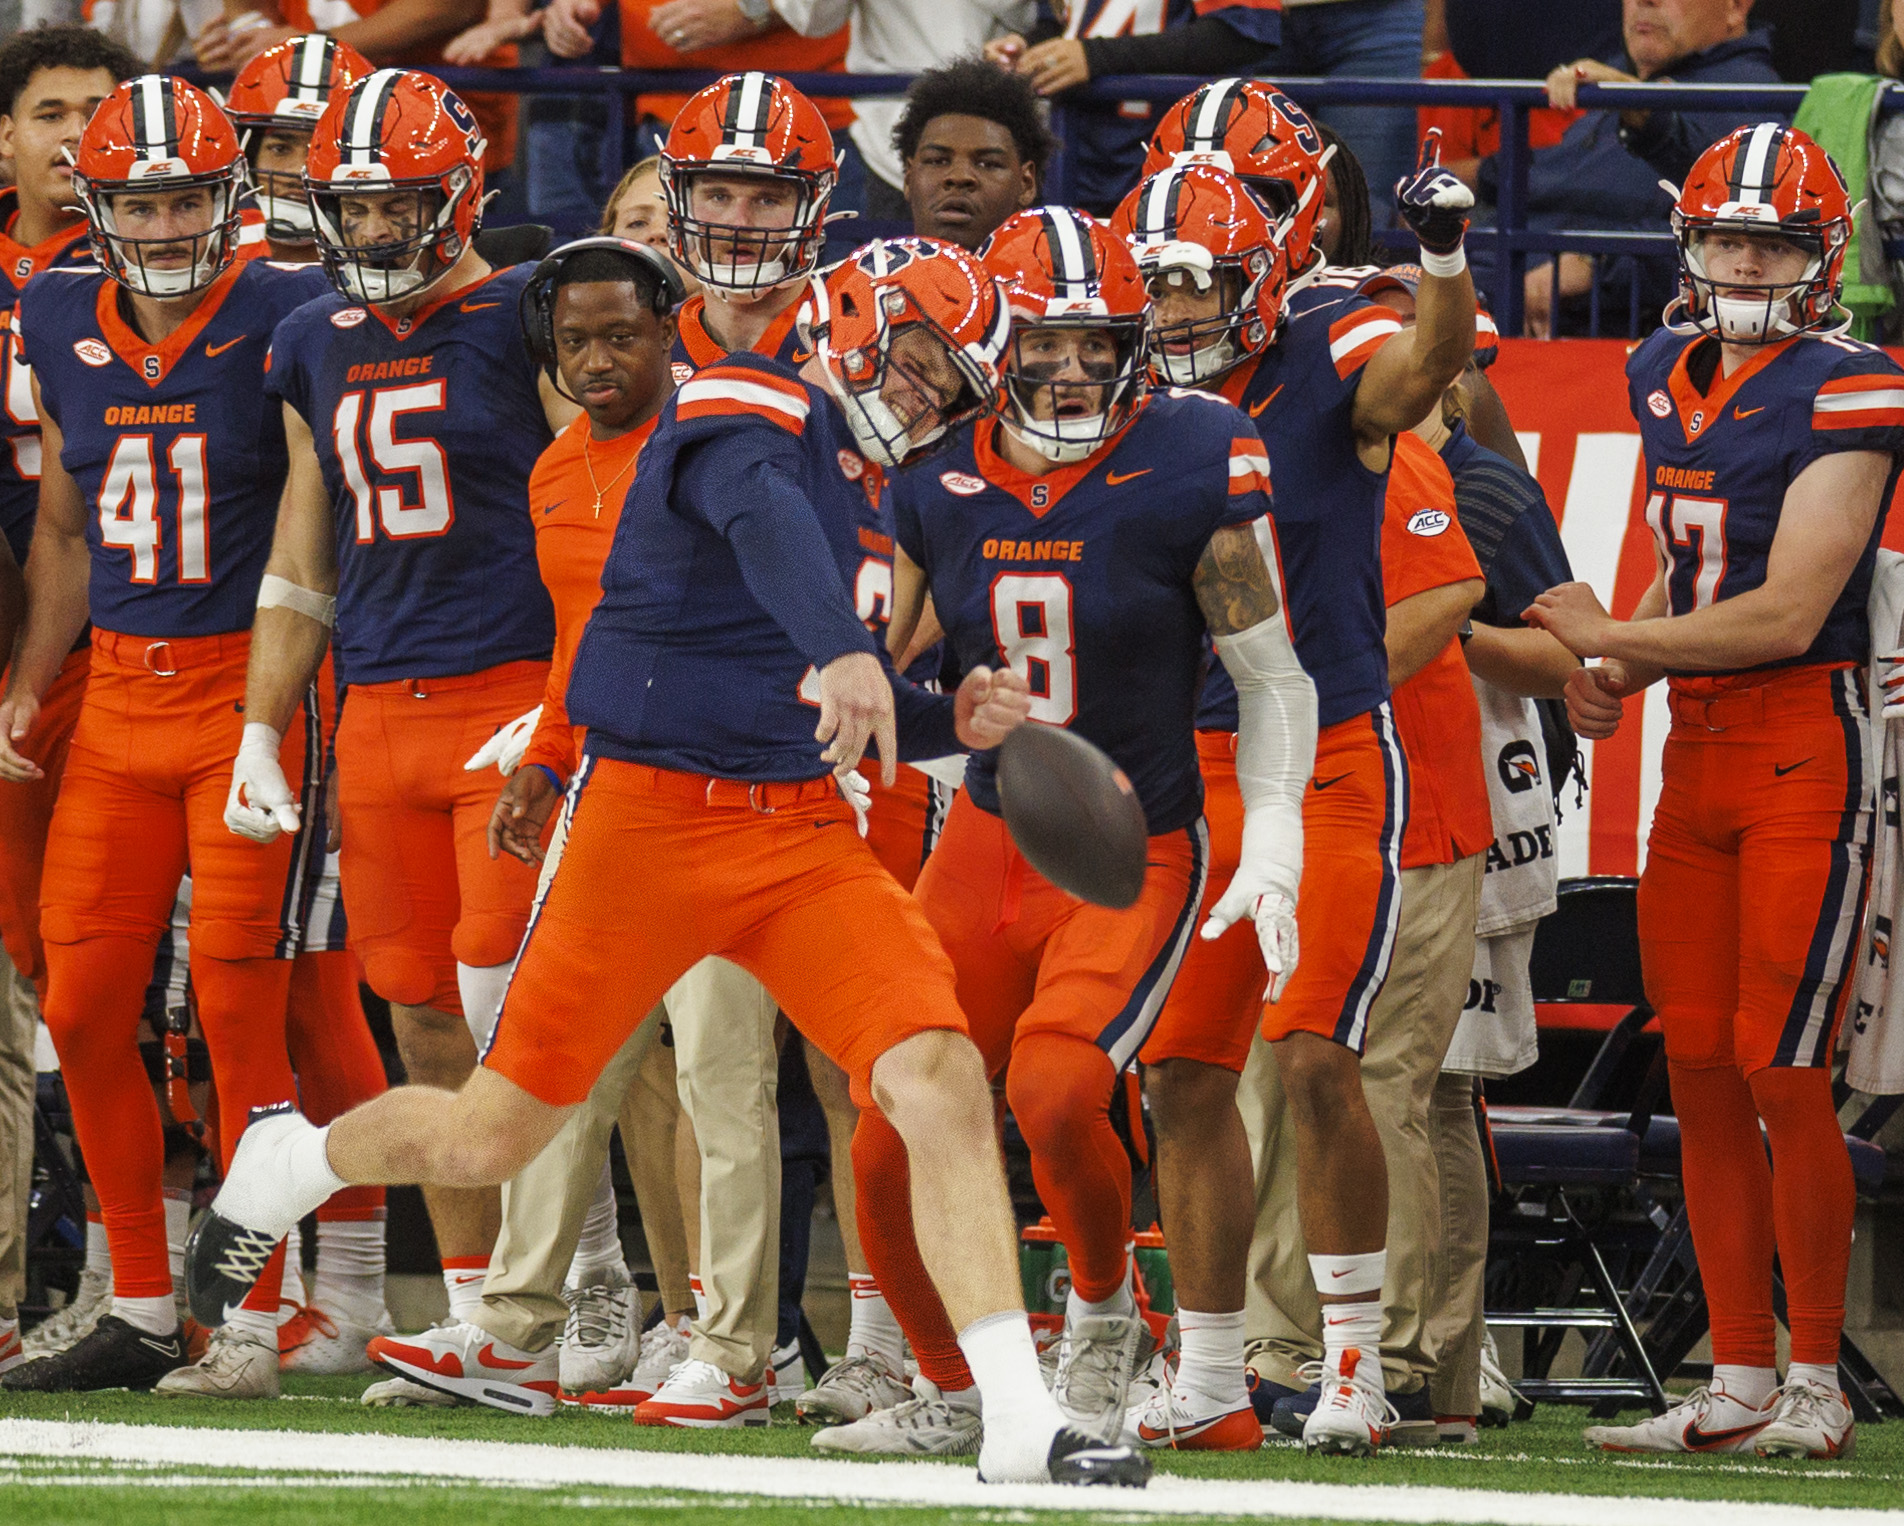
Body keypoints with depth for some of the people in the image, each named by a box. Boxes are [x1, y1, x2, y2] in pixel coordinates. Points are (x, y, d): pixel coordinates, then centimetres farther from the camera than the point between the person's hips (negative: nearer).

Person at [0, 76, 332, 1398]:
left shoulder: (285, 320, -9)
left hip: (250, 687, -5)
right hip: (119, 696, 6)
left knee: (239, 1010, -8)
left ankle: (256, 1325, -1)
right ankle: (142, 1315, 16)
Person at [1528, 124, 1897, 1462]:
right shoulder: (1668, 379, 12)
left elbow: (1786, 612, -17)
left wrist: (1613, 637, -9)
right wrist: (1619, 679, 5)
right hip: (1696, 752, 7)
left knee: (1782, 1073, -8)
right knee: (1701, 1073, 6)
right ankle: (1738, 1385, 12)